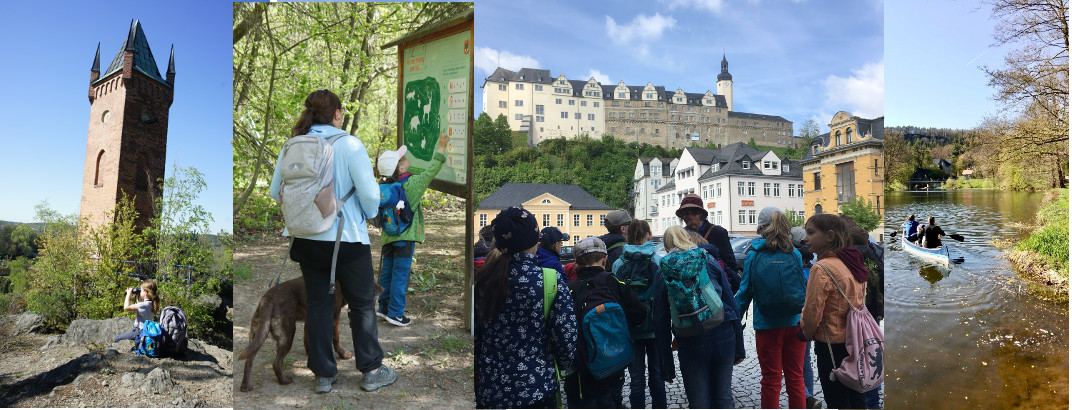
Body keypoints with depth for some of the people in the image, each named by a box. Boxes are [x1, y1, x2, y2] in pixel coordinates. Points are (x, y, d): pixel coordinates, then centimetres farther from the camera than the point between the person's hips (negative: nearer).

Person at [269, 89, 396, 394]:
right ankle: (371, 371, 19)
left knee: (317, 303, 15)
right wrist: (368, 214, 4)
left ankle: (324, 374, 23)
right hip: (346, 237, -4)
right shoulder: (349, 144, -15)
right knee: (362, 303, 11)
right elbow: (369, 192, -16)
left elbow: (275, 191, 6)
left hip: (305, 238, 4)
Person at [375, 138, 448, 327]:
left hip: (388, 238, 6)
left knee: (387, 274, 15)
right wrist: (442, 148, 3)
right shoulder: (412, 184, -13)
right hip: (405, 238, -6)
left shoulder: (384, 186, 3)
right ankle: (395, 313, 4)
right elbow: (432, 170, -5)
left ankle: (384, 307, 25)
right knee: (400, 276, -1)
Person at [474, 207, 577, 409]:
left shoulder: (482, 280, -5)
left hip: (490, 390, 3)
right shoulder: (552, 282, -15)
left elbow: (475, 336, 3)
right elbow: (566, 341, -13)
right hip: (537, 391, -3)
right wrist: (565, 363, 7)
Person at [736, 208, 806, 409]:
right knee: (796, 378, 13)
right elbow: (805, 287, 5)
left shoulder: (754, 255, -6)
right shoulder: (794, 254, -2)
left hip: (767, 325, -2)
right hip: (794, 323, 2)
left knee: (771, 380, 8)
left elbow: (745, 292, -4)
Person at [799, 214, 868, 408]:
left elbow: (812, 312, -19)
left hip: (833, 346, -8)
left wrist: (807, 334, 2)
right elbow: (858, 303, 13)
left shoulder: (822, 268, -20)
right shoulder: (853, 264, 4)